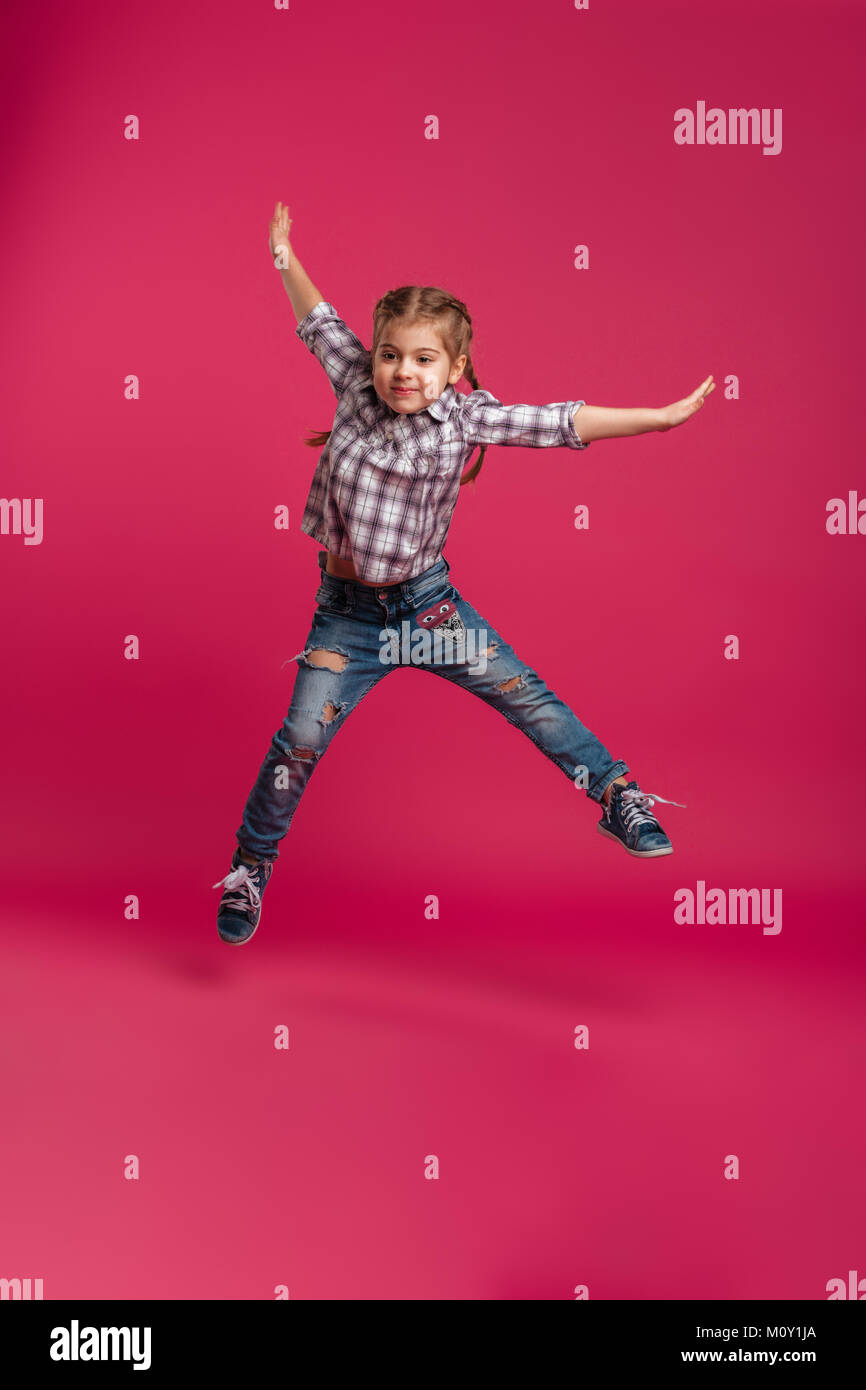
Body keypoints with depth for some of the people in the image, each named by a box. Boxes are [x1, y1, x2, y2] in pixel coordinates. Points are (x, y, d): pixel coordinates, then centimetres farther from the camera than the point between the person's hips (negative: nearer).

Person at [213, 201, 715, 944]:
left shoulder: (466, 417, -9)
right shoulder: (356, 386, -2)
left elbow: (561, 425, -13)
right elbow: (321, 324, 16)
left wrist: (661, 417, -16)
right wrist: (286, 258, 21)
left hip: (427, 598, -1)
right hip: (348, 610, 1)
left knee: (524, 695, -3)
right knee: (300, 739, 0)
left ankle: (619, 797, 10)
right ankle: (249, 869, 17)